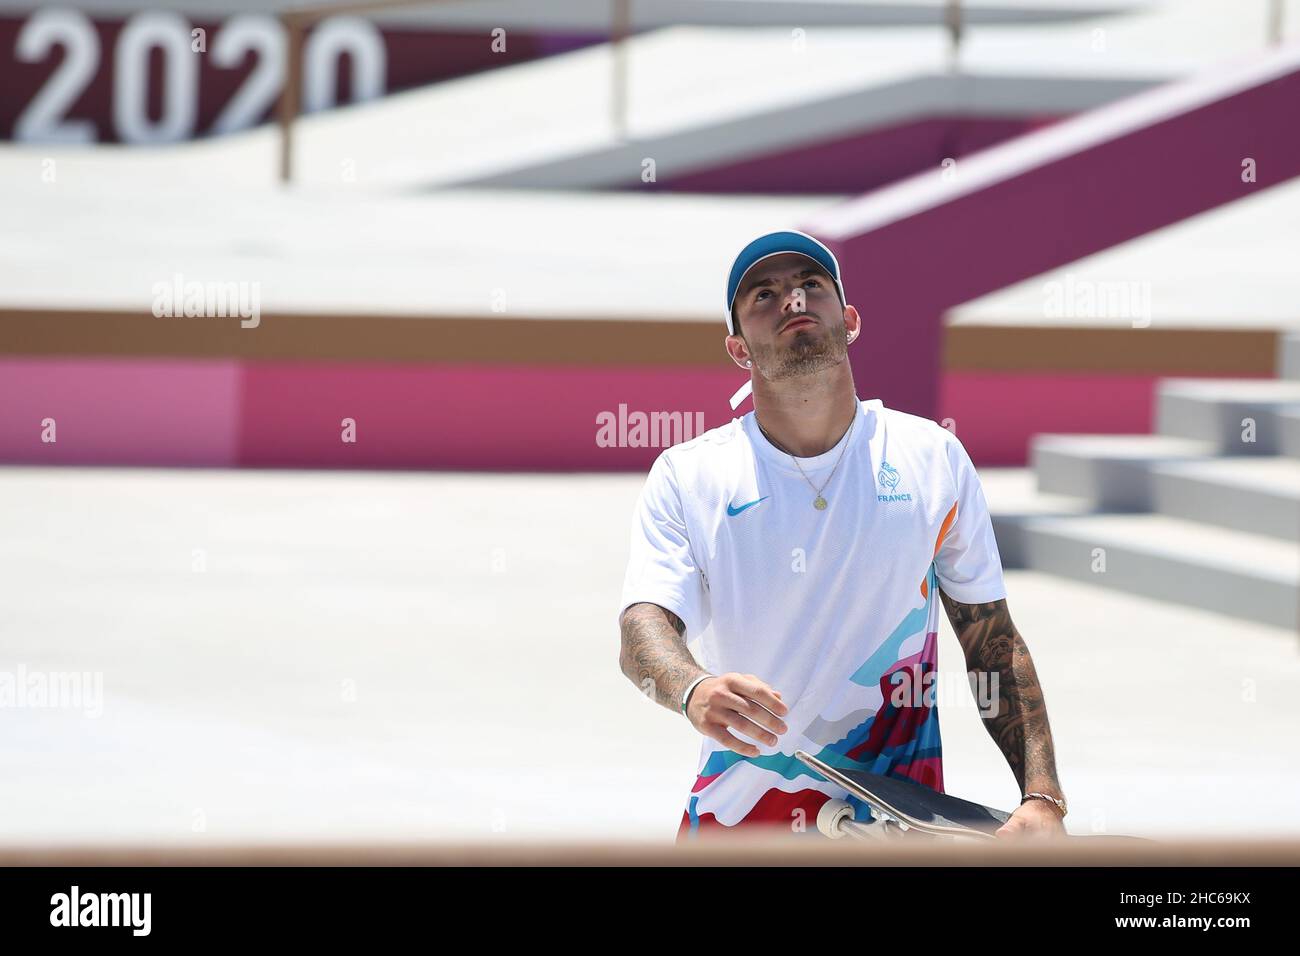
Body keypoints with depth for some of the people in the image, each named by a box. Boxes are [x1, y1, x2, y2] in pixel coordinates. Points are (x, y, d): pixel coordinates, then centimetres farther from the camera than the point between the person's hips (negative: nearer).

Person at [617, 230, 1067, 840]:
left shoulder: (934, 458, 3)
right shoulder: (685, 476, 0)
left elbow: (994, 643, 5)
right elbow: (643, 628, -14)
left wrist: (1042, 798, -8)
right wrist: (694, 692, -38)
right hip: (732, 816, 0)